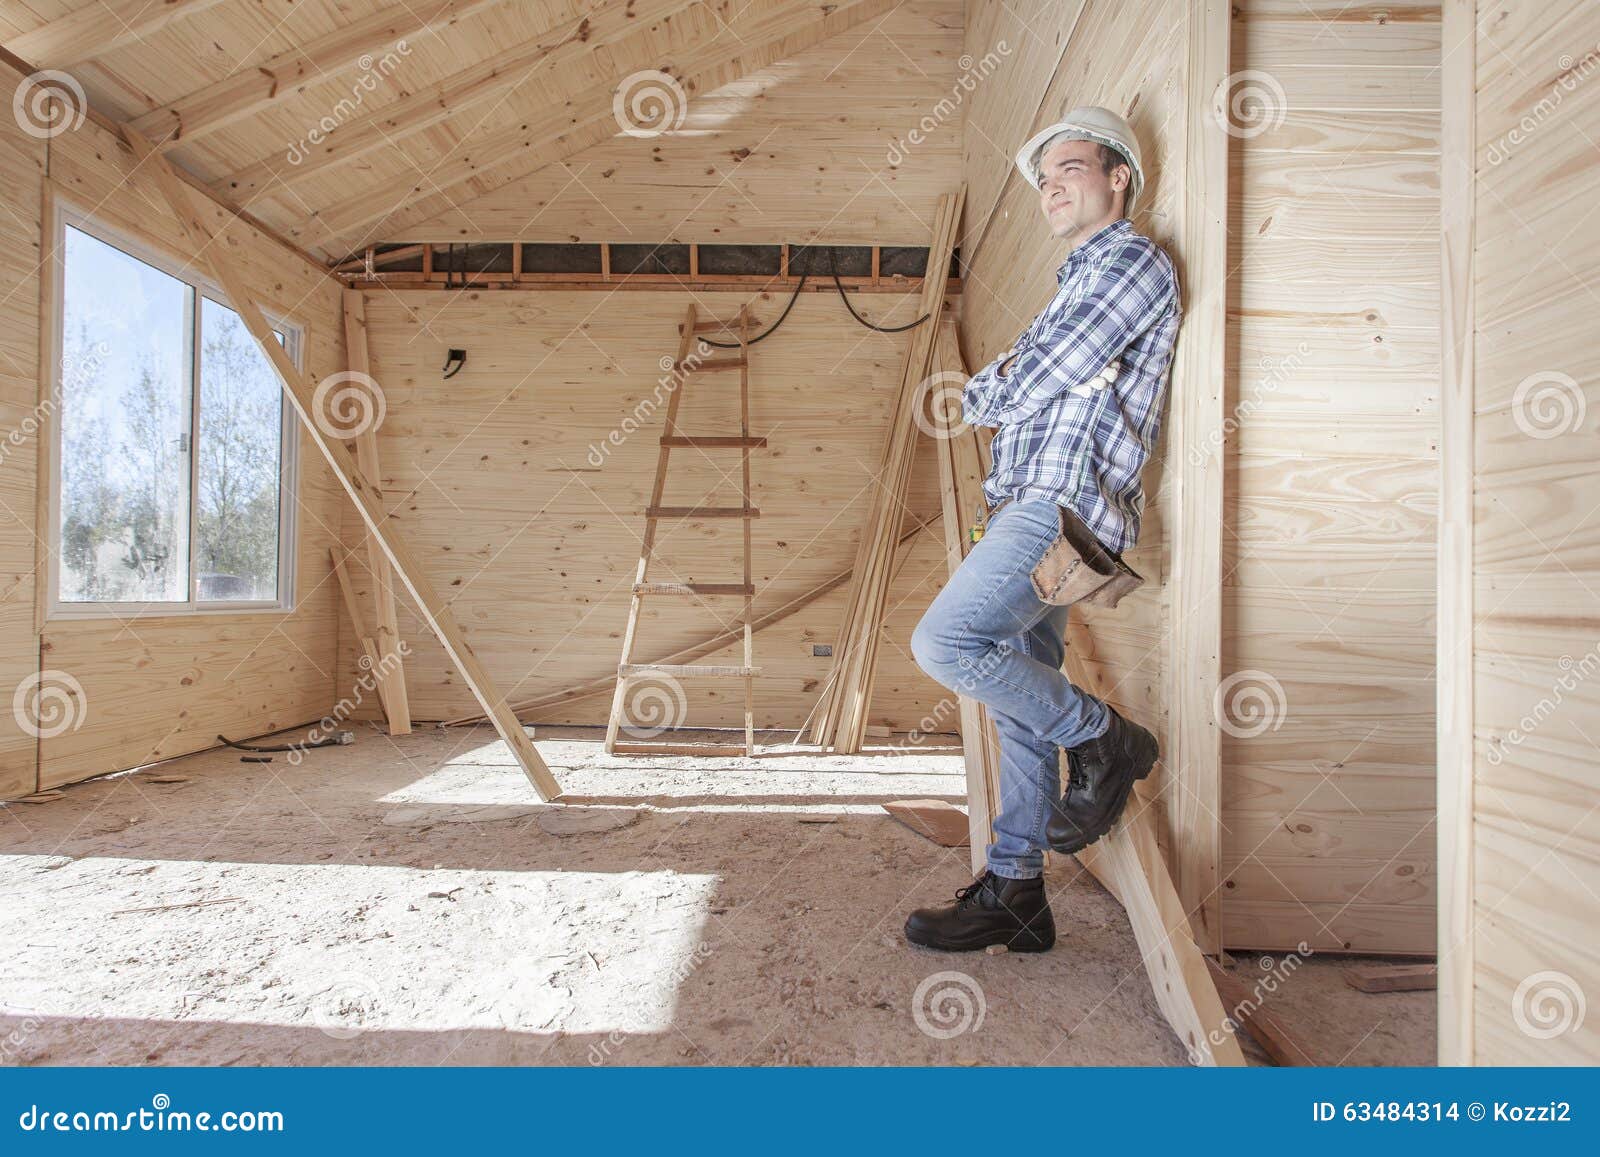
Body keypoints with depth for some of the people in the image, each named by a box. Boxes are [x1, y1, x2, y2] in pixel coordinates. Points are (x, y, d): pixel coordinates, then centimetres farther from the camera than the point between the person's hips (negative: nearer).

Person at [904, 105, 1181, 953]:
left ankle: (1104, 740, 0)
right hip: (1031, 509, 9)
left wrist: (987, 394, 10)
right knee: (1020, 703, 7)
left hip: (1066, 502, -9)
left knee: (943, 642, -21)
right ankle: (1013, 895, 15)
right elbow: (1011, 386, 27)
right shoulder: (1081, 277, 31)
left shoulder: (1134, 261, 0)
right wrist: (997, 386, 5)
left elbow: (1030, 385, -10)